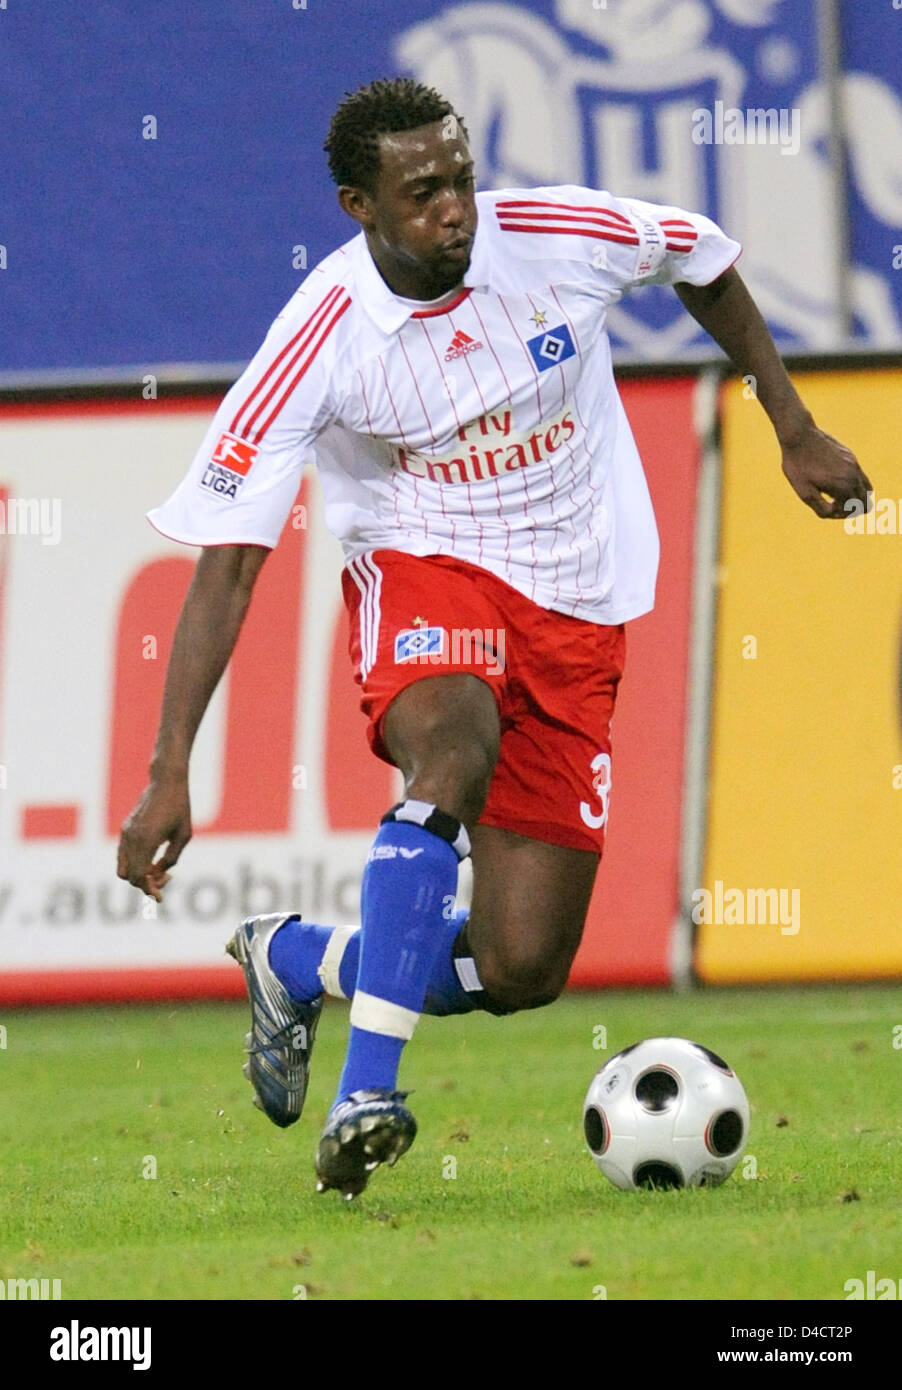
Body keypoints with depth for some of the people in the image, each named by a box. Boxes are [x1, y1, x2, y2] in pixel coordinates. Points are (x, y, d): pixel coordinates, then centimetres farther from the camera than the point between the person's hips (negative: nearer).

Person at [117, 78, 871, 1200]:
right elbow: (226, 561, -20)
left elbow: (705, 264, 11)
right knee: (459, 748, -40)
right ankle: (365, 1096, -40)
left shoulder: (563, 236, -13)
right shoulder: (321, 339, -20)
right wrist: (170, 771, -28)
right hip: (422, 572, -3)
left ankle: (296, 963, 24)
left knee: (521, 972, -6)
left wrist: (795, 433, 11)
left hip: (577, 606, 3)